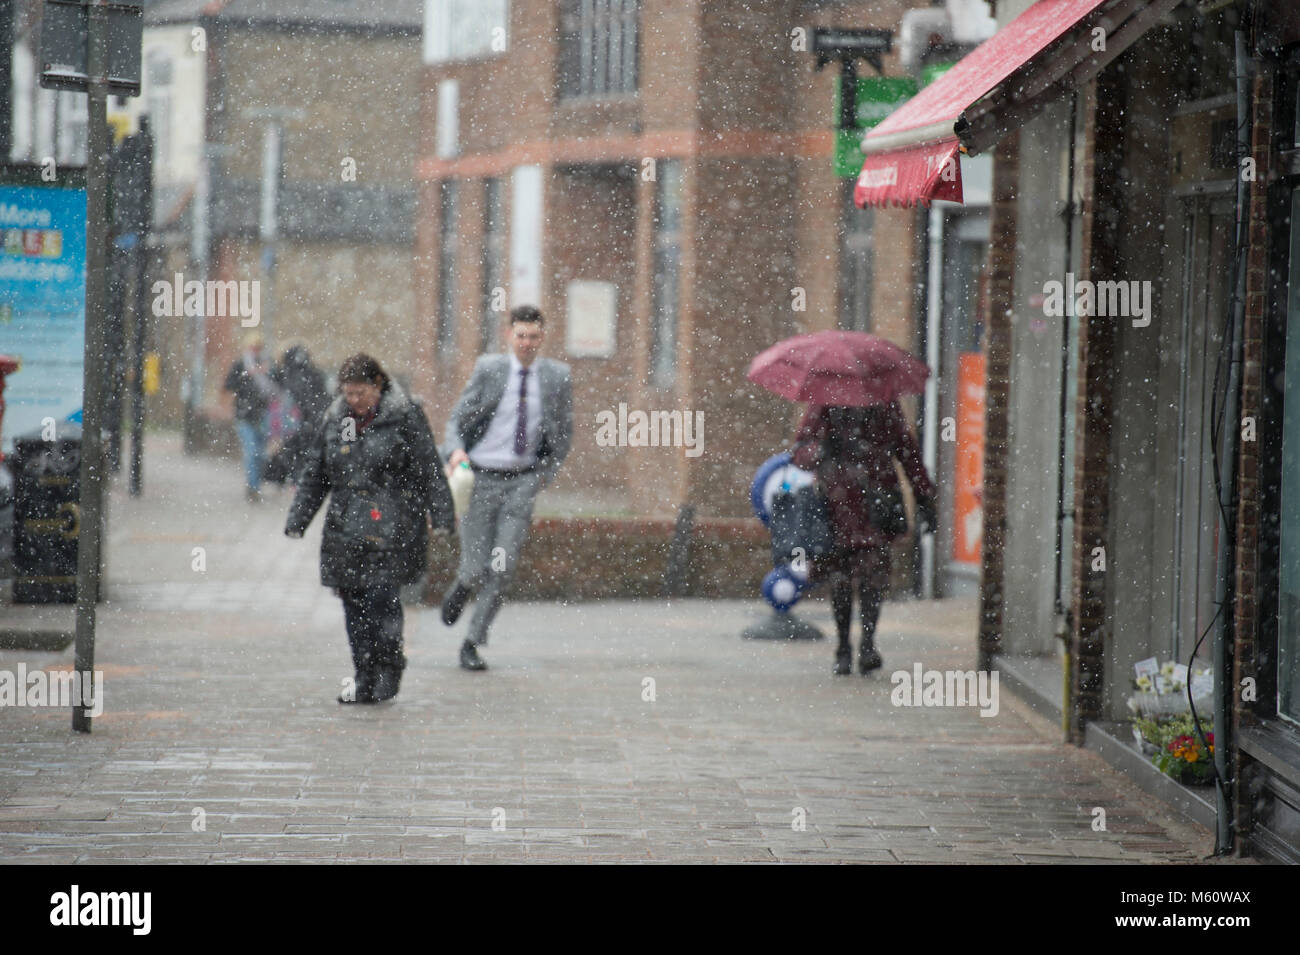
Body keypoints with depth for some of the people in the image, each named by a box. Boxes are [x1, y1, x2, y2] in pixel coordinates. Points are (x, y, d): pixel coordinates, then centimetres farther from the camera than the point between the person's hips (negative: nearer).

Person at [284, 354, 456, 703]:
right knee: (354, 604, 4)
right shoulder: (334, 419, 11)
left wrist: (442, 518, -6)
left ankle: (389, 671, 4)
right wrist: (297, 520, 13)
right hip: (346, 527, 5)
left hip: (391, 528, -5)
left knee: (382, 597, -13)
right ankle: (365, 680, 11)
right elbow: (313, 475, 17)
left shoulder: (405, 416, -2)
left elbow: (430, 471, -1)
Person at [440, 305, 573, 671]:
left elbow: (563, 431, 14)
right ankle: (463, 585, 36)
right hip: (480, 478, -1)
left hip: (522, 481, 1)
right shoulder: (488, 369, -5)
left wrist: (546, 472, 8)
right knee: (477, 568, -2)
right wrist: (456, 450, -19)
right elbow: (458, 419, 0)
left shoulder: (556, 376, 0)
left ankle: (473, 643, 4)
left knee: (503, 568, -9)